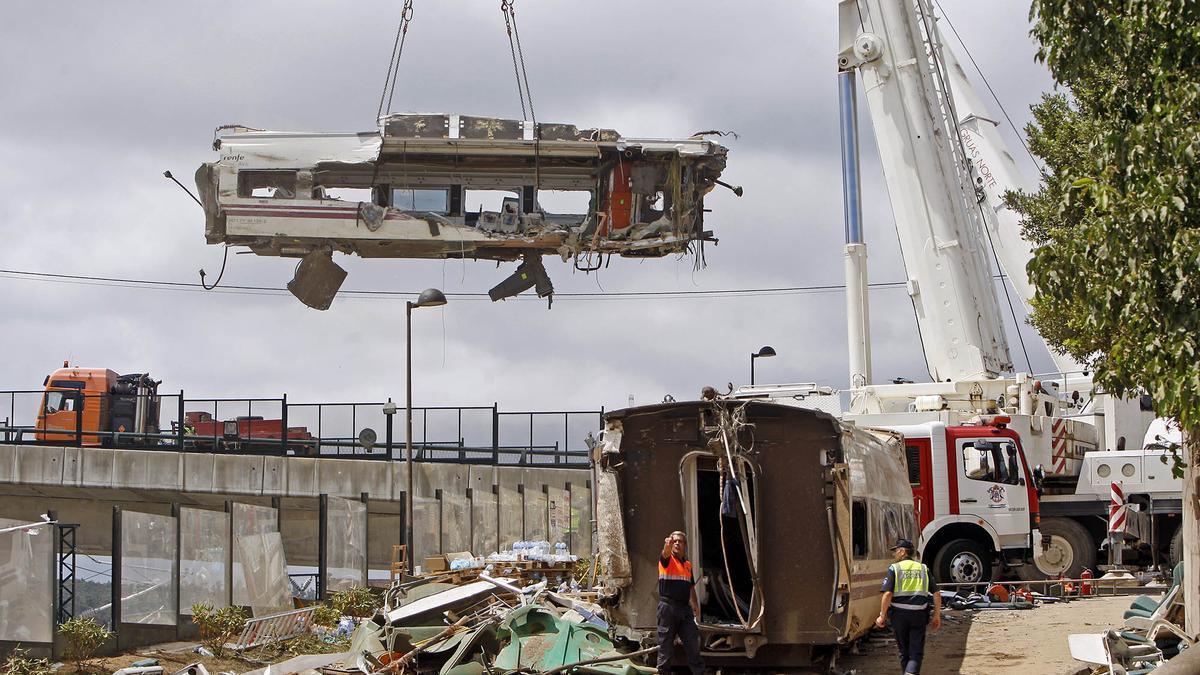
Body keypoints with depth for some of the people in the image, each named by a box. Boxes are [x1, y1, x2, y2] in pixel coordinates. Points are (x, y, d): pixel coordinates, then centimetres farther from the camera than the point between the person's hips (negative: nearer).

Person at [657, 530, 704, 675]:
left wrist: (695, 605, 11)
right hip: (668, 607, -5)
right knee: (666, 642, -1)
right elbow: (665, 554, -27)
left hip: (685, 608, 5)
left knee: (693, 641, 6)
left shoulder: (688, 564, 17)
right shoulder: (667, 560, -2)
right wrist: (667, 546, -50)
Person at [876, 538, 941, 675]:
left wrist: (882, 616, -5)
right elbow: (936, 594, 4)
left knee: (904, 651, 15)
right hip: (919, 615, 1)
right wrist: (937, 616, 12)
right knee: (916, 652, 2)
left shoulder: (894, 568, -3)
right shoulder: (923, 569, 8)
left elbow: (888, 594, -13)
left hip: (899, 614, -1)